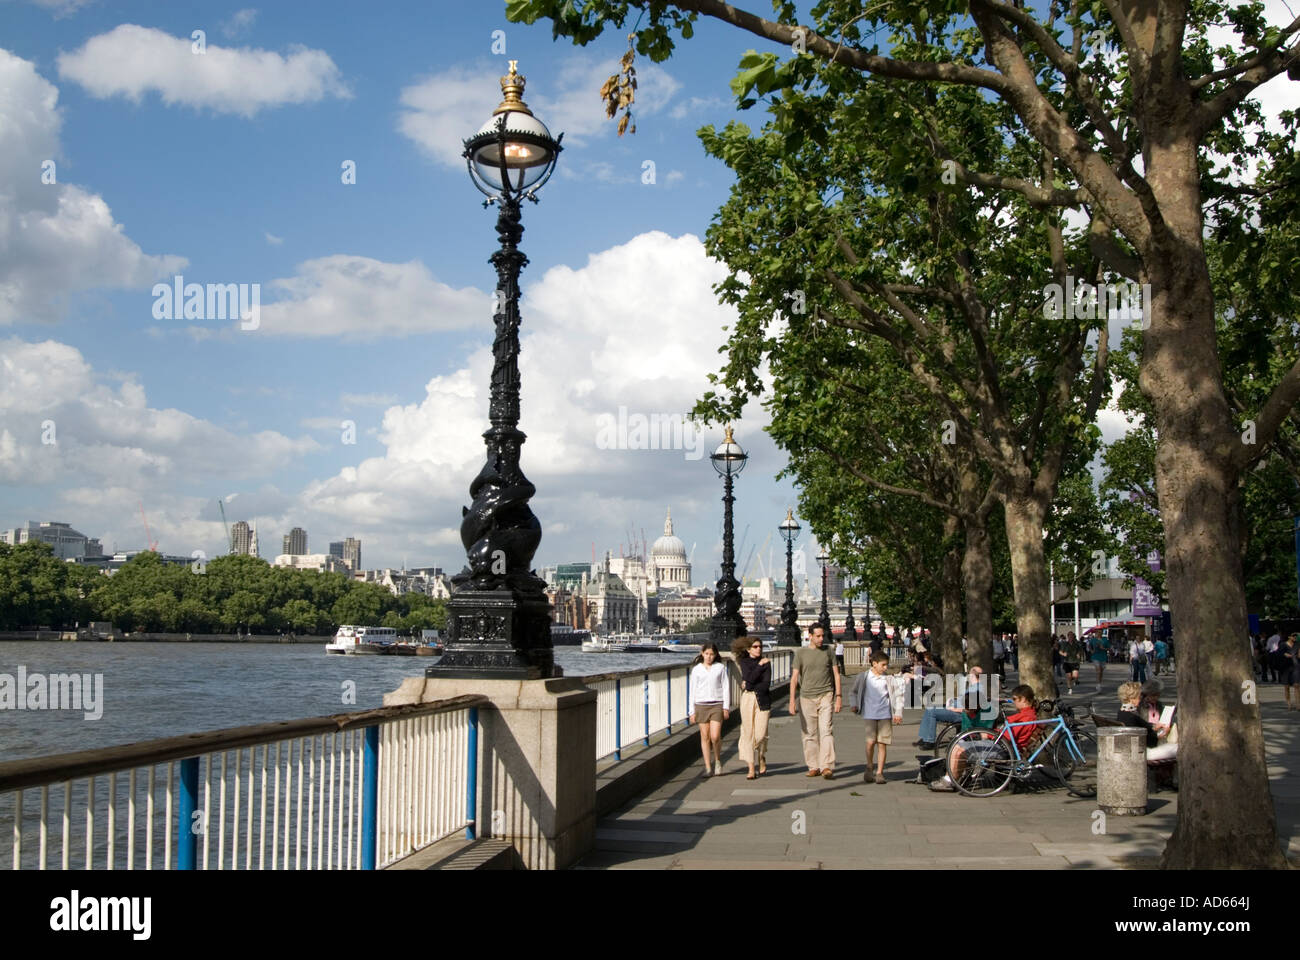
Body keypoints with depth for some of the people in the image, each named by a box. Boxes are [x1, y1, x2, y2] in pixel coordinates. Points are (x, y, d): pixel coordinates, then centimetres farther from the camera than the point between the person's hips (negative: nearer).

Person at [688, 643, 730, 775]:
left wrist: (726, 707, -2)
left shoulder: (721, 667, 5)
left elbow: (726, 687, 5)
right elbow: (693, 689, 8)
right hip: (701, 705, 1)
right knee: (705, 736, 2)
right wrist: (692, 711, 5)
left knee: (715, 736, -11)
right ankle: (708, 767, 9)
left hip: (717, 705, -1)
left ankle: (717, 759, 16)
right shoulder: (696, 669, 6)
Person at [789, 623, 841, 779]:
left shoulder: (828, 652, 8)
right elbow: (794, 677, 1)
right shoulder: (800, 653, 4)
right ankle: (813, 767, 11)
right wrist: (792, 701, -6)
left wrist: (838, 696, 1)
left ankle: (827, 767, -16)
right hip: (807, 697, 0)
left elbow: (836, 674, 10)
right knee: (809, 734, 3)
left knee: (826, 731, -11)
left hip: (826, 696, 0)